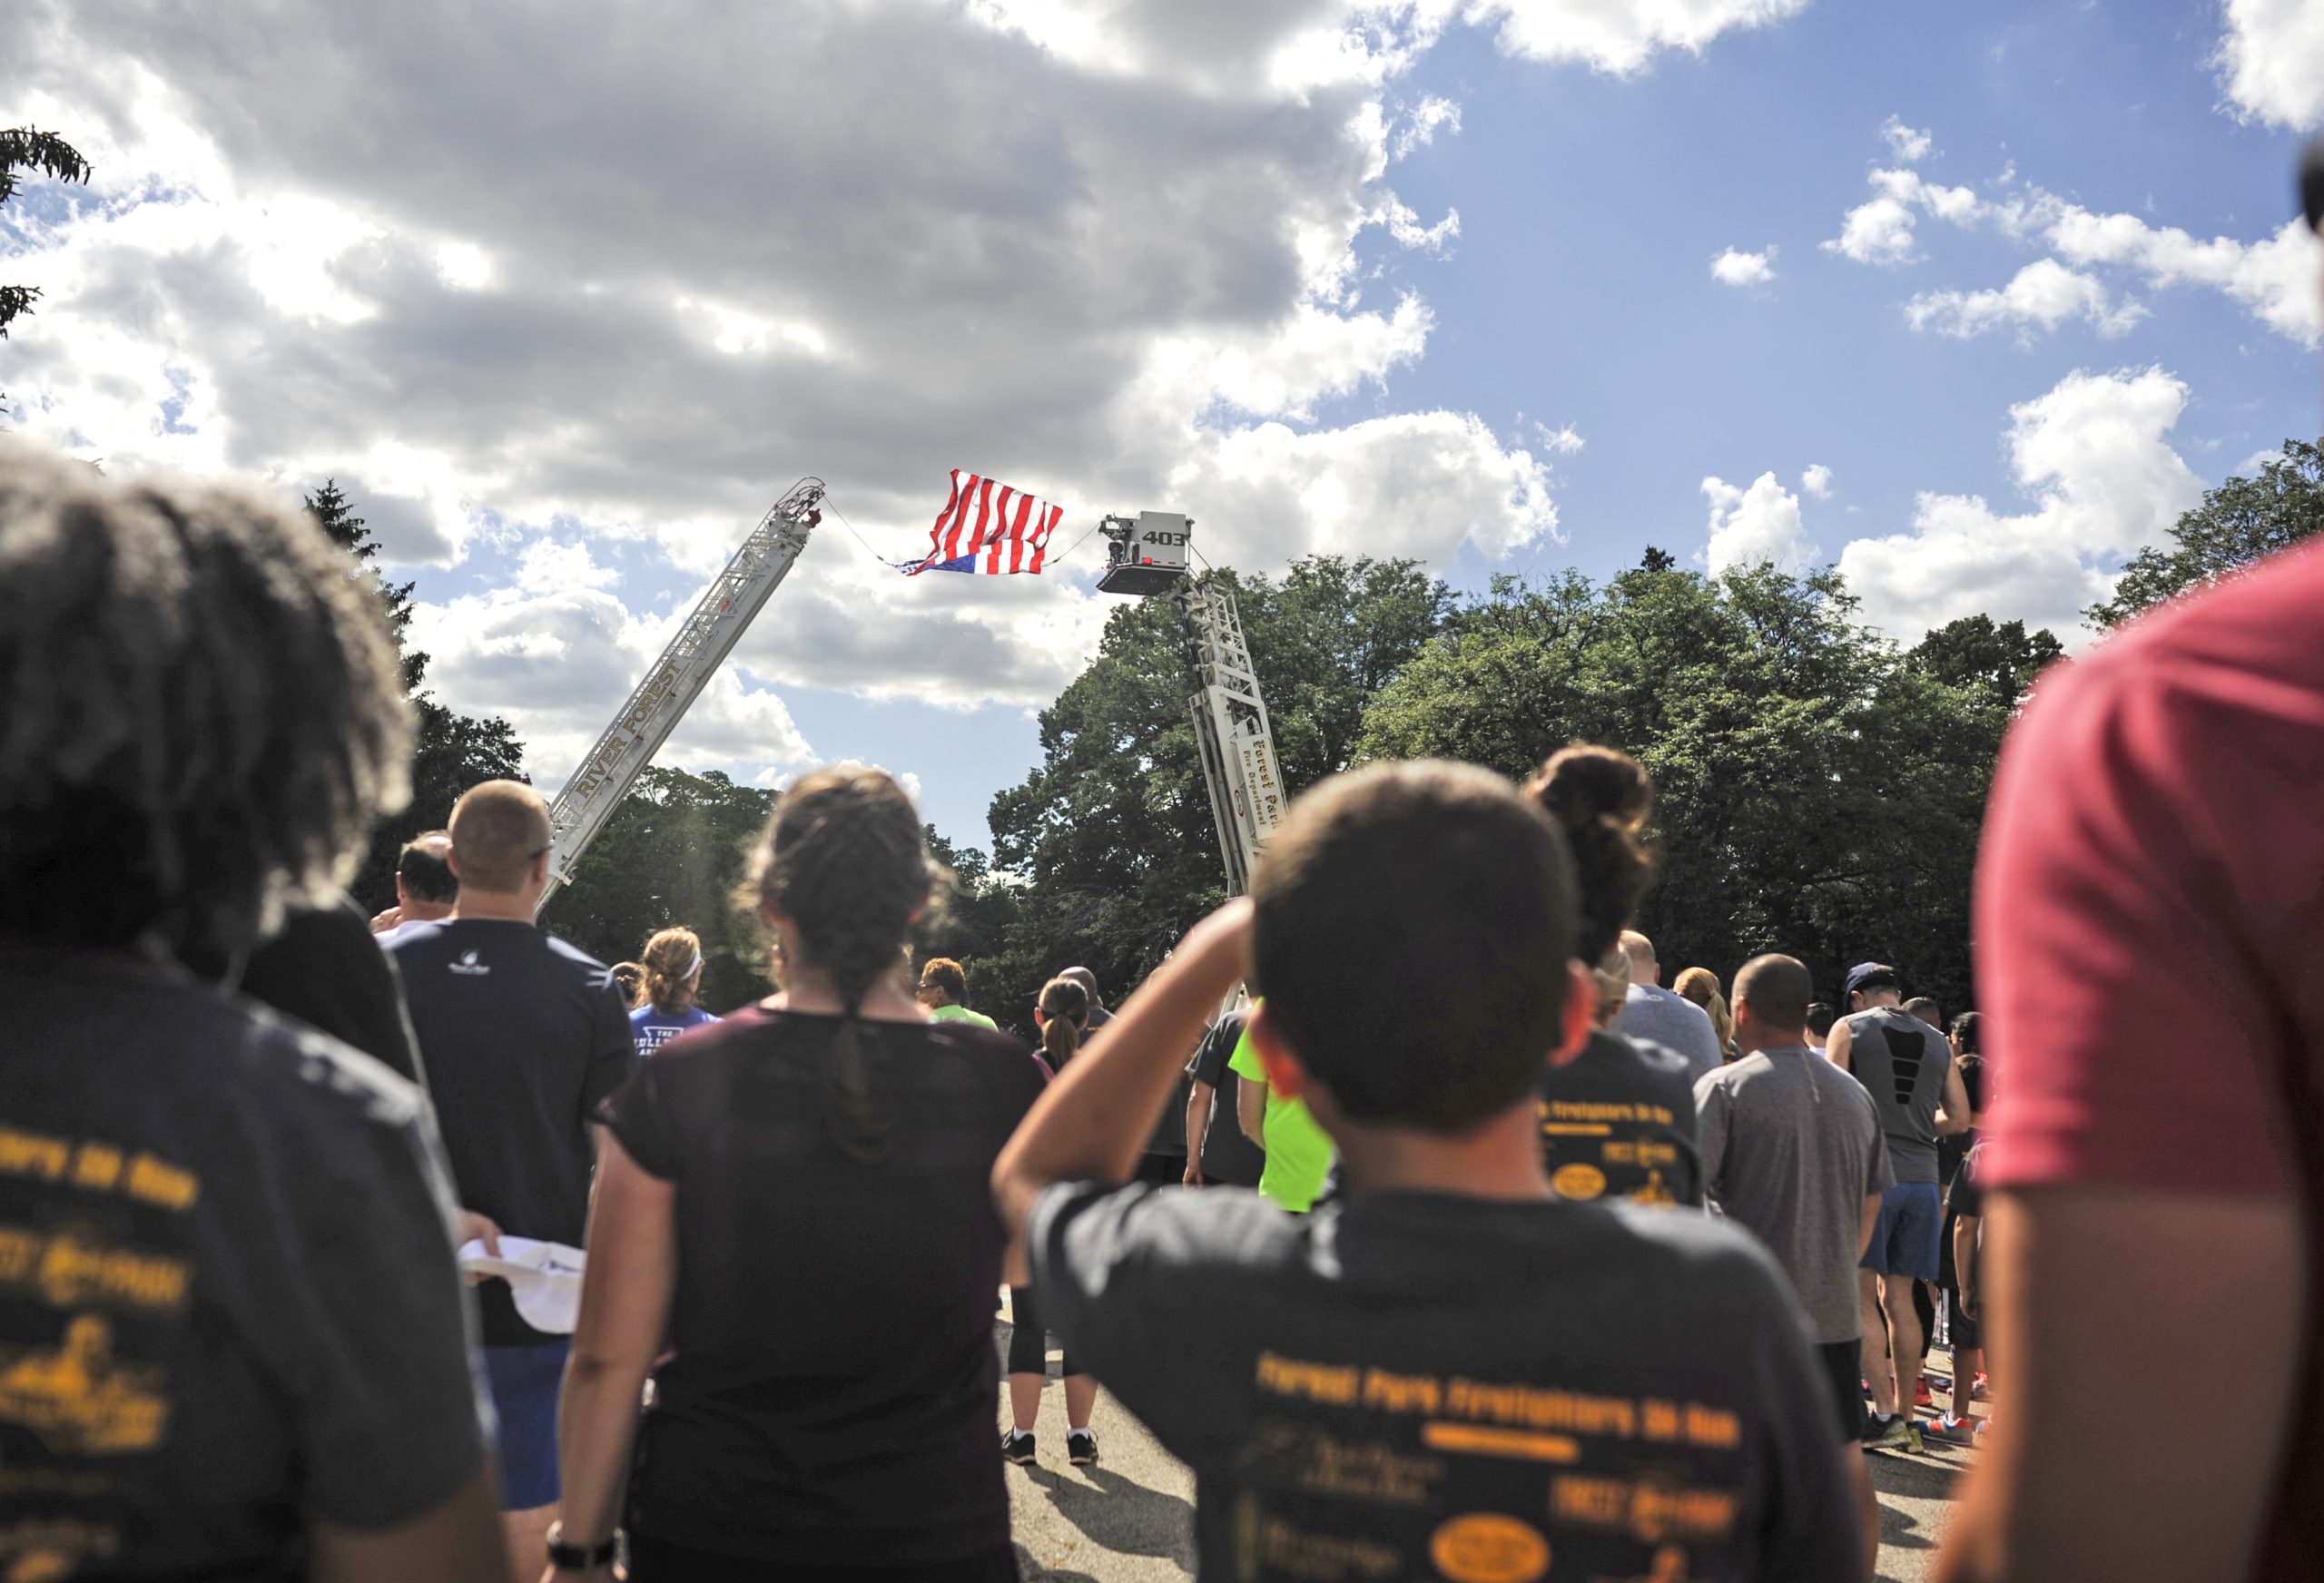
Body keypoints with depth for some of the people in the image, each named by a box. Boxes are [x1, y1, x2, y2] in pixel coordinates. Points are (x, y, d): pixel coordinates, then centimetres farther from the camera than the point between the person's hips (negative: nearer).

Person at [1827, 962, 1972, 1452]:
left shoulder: (1850, 1029, 1)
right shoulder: (1937, 1041, 14)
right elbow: (1959, 1119, 15)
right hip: (1922, 1179, 5)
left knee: (1861, 1298, 0)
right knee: (1898, 1299, 11)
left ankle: (1885, 1413, -6)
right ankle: (1906, 1417, 14)